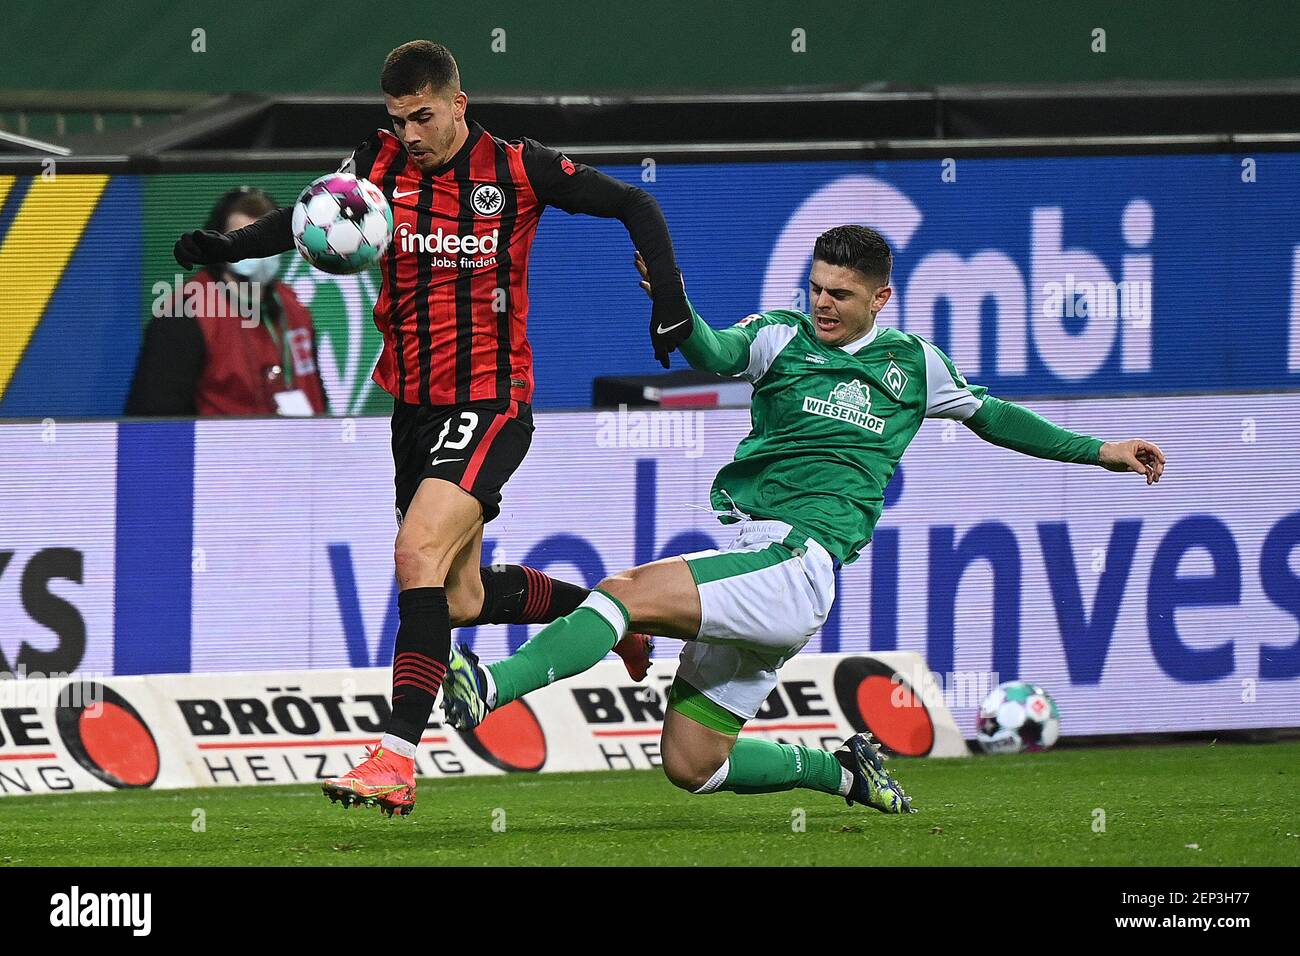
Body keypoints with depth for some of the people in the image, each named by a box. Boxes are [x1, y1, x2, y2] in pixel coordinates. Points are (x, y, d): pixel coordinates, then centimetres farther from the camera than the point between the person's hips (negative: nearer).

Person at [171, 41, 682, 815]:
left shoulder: (516, 169, -10)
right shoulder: (381, 164, 1)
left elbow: (634, 205, -1)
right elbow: (304, 222, 8)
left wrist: (670, 295, -9)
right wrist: (226, 247, -10)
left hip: (490, 400, -6)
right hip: (415, 403, 6)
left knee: (420, 552, -25)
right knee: (459, 599, 15)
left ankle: (398, 758, -28)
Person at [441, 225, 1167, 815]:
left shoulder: (912, 363, 13)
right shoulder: (782, 337, 12)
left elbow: (990, 416, 30)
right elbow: (716, 354, -10)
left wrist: (1100, 452, 31)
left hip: (799, 563, -4)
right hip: (749, 559, 4)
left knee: (628, 593, -27)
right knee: (691, 765, 3)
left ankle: (490, 687, -36)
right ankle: (844, 772, 24)